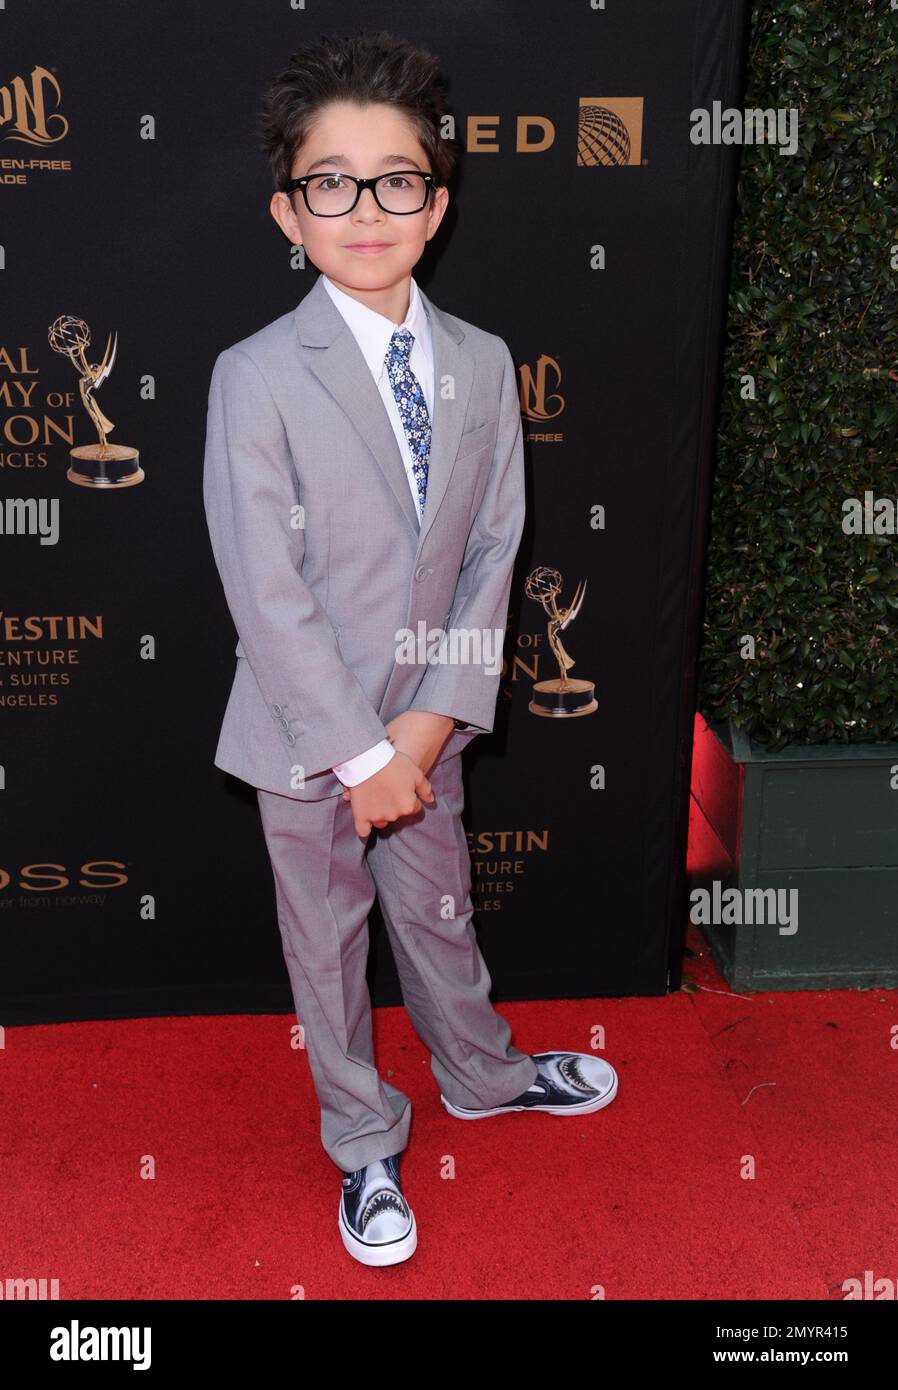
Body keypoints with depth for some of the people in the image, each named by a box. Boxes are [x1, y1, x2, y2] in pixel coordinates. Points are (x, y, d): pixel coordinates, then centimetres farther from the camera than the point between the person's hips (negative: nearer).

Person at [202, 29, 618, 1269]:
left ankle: (483, 1074, 49)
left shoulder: (483, 364, -1)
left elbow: (492, 553, -2)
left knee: (439, 912, 22)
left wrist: (433, 720, -10)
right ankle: (363, 1143, 36)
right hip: (309, 736, -3)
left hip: (425, 726, 4)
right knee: (327, 944, 14)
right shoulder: (256, 377, -16)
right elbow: (267, 590, -18)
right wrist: (360, 752, -16)